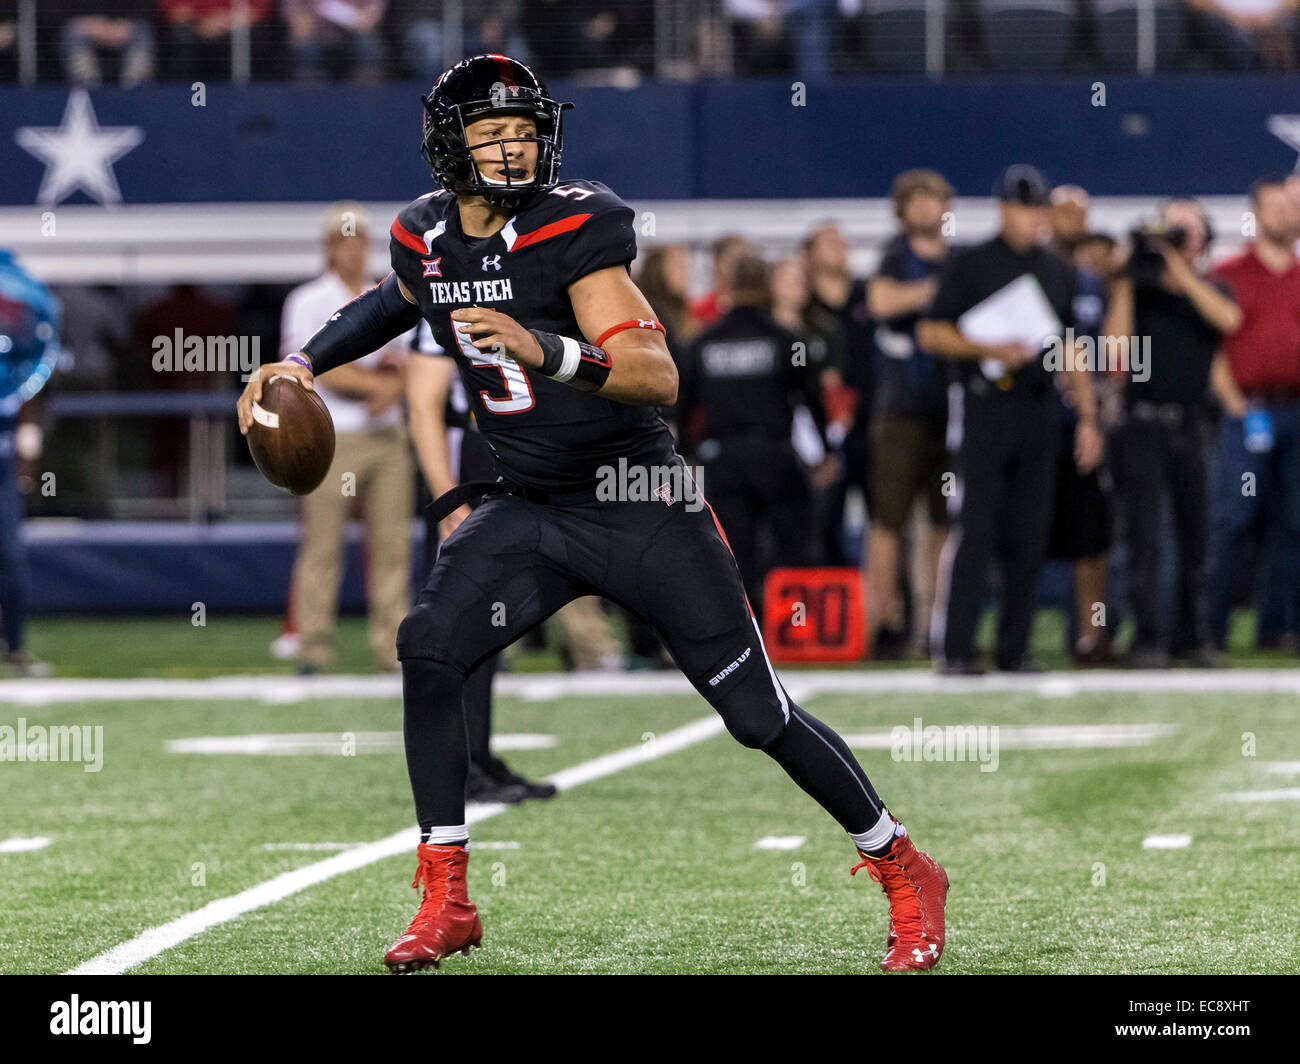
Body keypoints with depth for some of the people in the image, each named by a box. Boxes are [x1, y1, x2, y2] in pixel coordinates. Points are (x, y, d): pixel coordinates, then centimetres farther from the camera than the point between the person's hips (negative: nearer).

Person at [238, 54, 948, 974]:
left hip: (644, 509, -5)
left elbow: (659, 378, -30)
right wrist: (302, 363, 18)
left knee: (758, 710, -4)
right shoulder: (425, 236, 0)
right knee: (429, 651, -14)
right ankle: (447, 902, -3)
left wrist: (546, 350, -44)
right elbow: (401, 302, 27)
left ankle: (905, 872, 14)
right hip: (532, 510, 5)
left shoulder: (573, 227, -19)